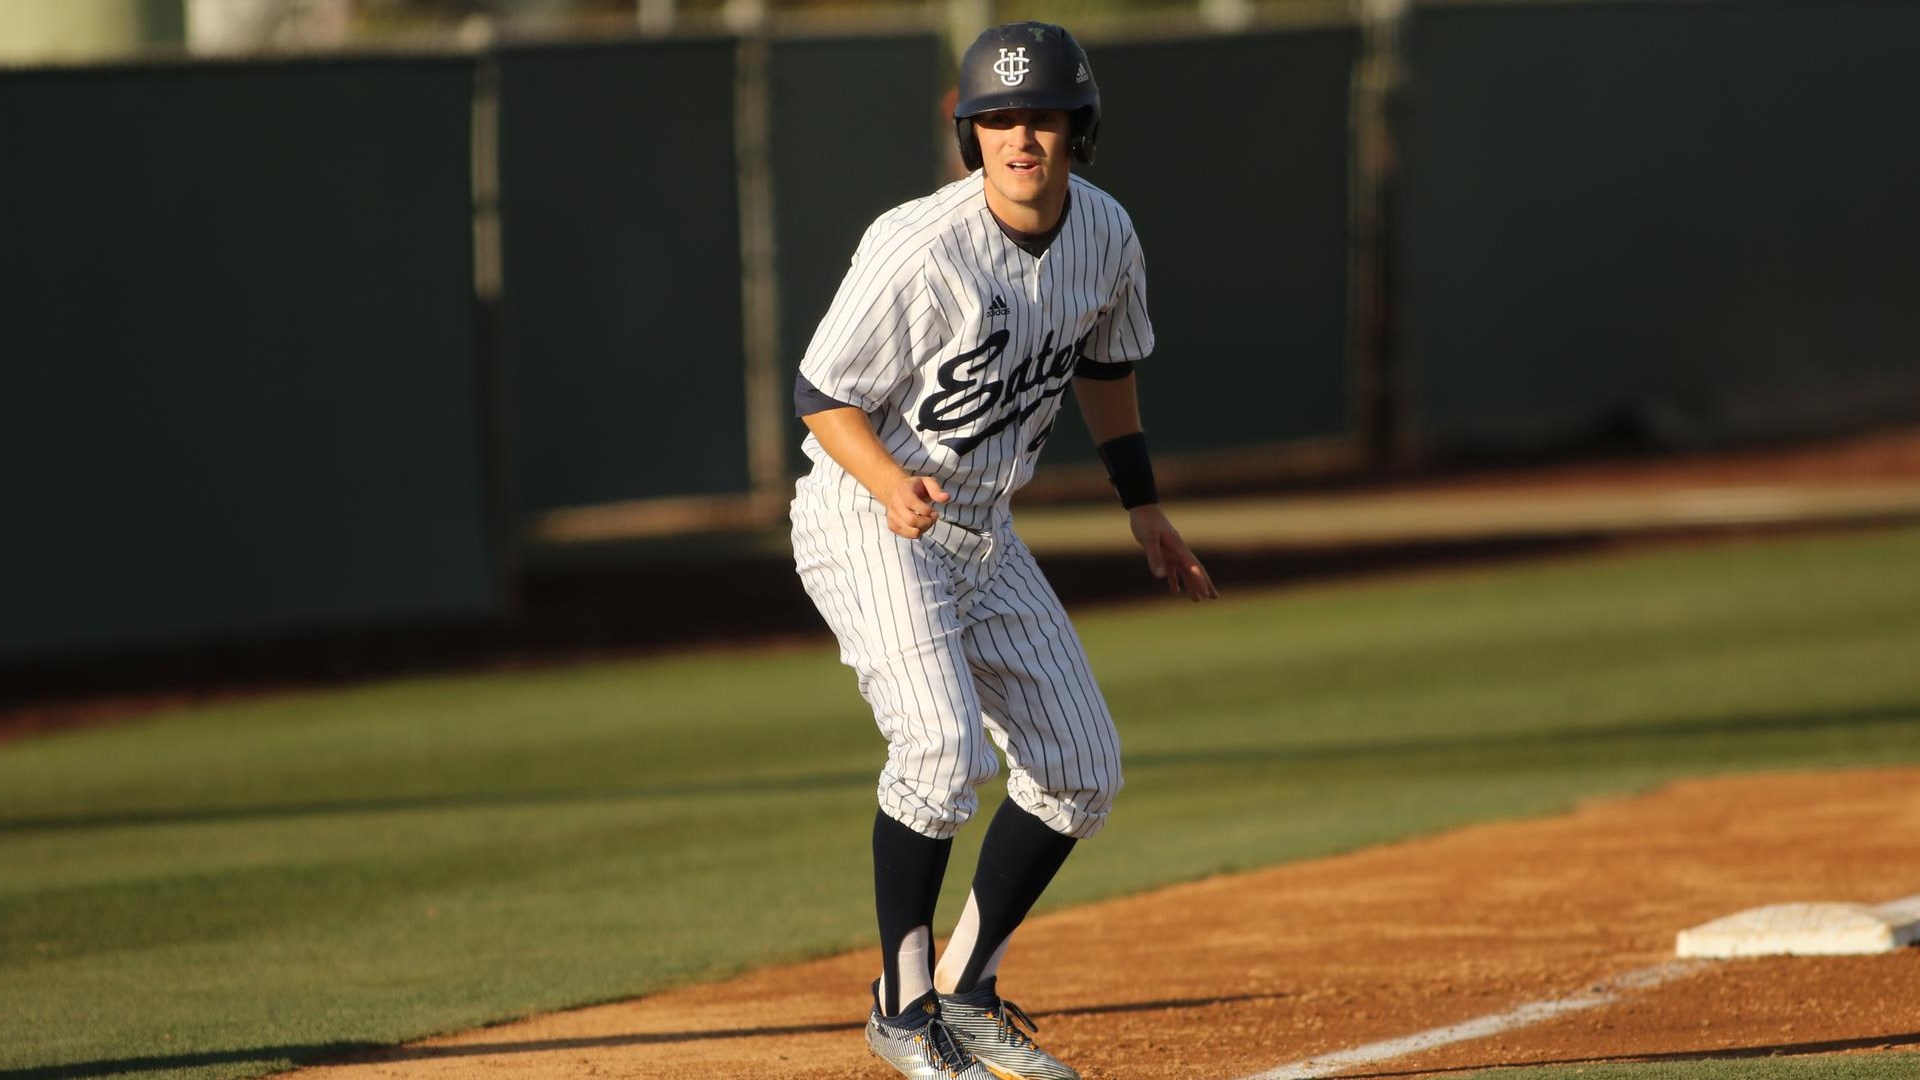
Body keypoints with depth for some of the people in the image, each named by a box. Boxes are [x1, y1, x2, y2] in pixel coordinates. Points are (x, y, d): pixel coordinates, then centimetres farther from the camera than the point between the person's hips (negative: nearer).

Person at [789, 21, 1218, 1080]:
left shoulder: (1105, 235, -3)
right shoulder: (920, 250, -24)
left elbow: (1105, 360, 17)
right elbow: (822, 394, -18)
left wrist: (1142, 506, 17)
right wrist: (891, 484, -36)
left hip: (983, 532, 8)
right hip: (866, 521, -7)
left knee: (1080, 772, 7)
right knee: (944, 746, -26)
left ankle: (967, 989, 20)